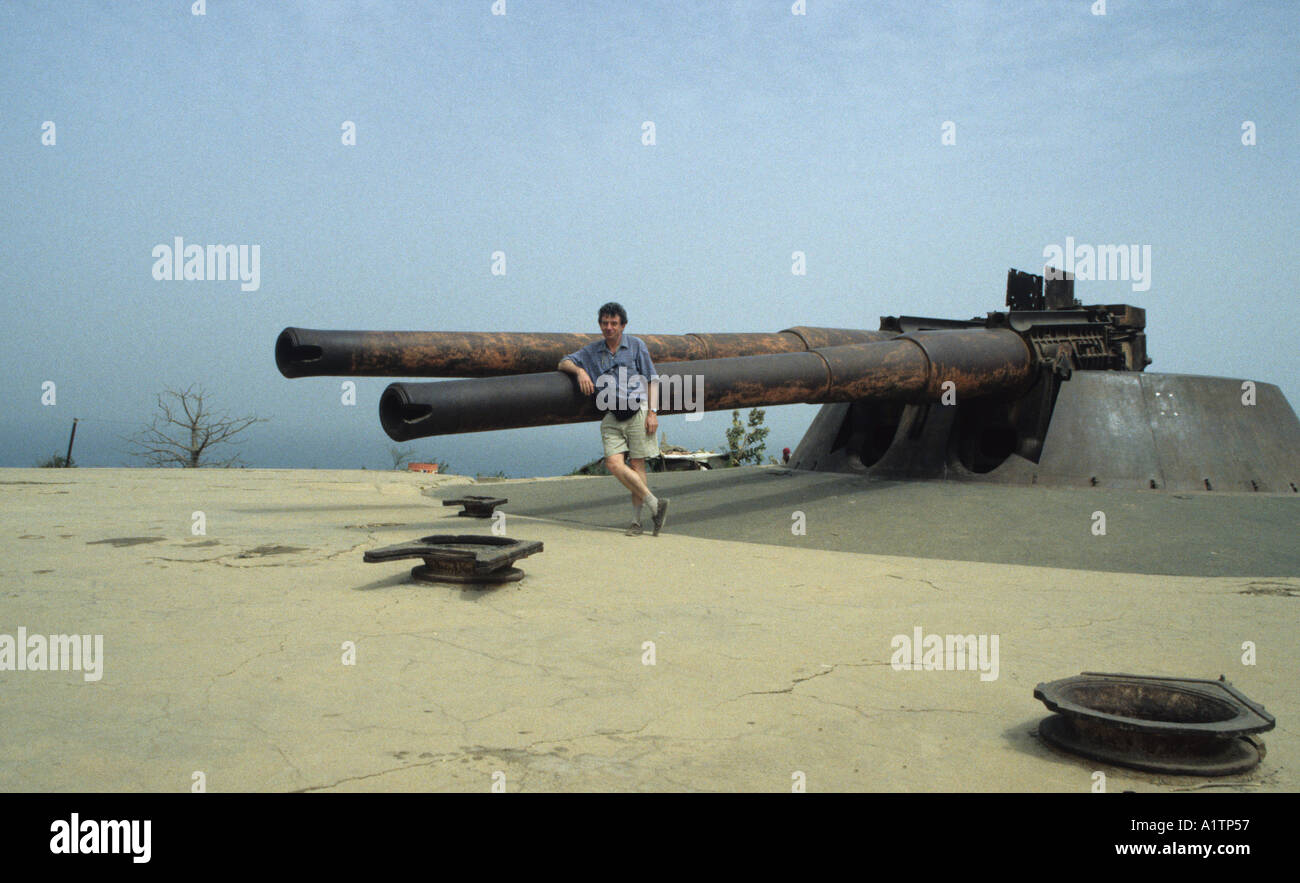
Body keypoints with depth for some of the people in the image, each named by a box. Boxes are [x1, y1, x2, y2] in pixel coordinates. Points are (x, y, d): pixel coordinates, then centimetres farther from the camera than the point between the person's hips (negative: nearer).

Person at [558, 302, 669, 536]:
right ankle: (655, 504, -4)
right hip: (612, 416, 3)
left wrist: (652, 412, -6)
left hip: (637, 410, -3)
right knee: (614, 463, -13)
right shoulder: (592, 351, 14)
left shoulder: (636, 345, 6)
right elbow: (564, 363, 15)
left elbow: (652, 379, 4)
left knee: (636, 466, -5)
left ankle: (636, 521, 3)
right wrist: (579, 371, -8)